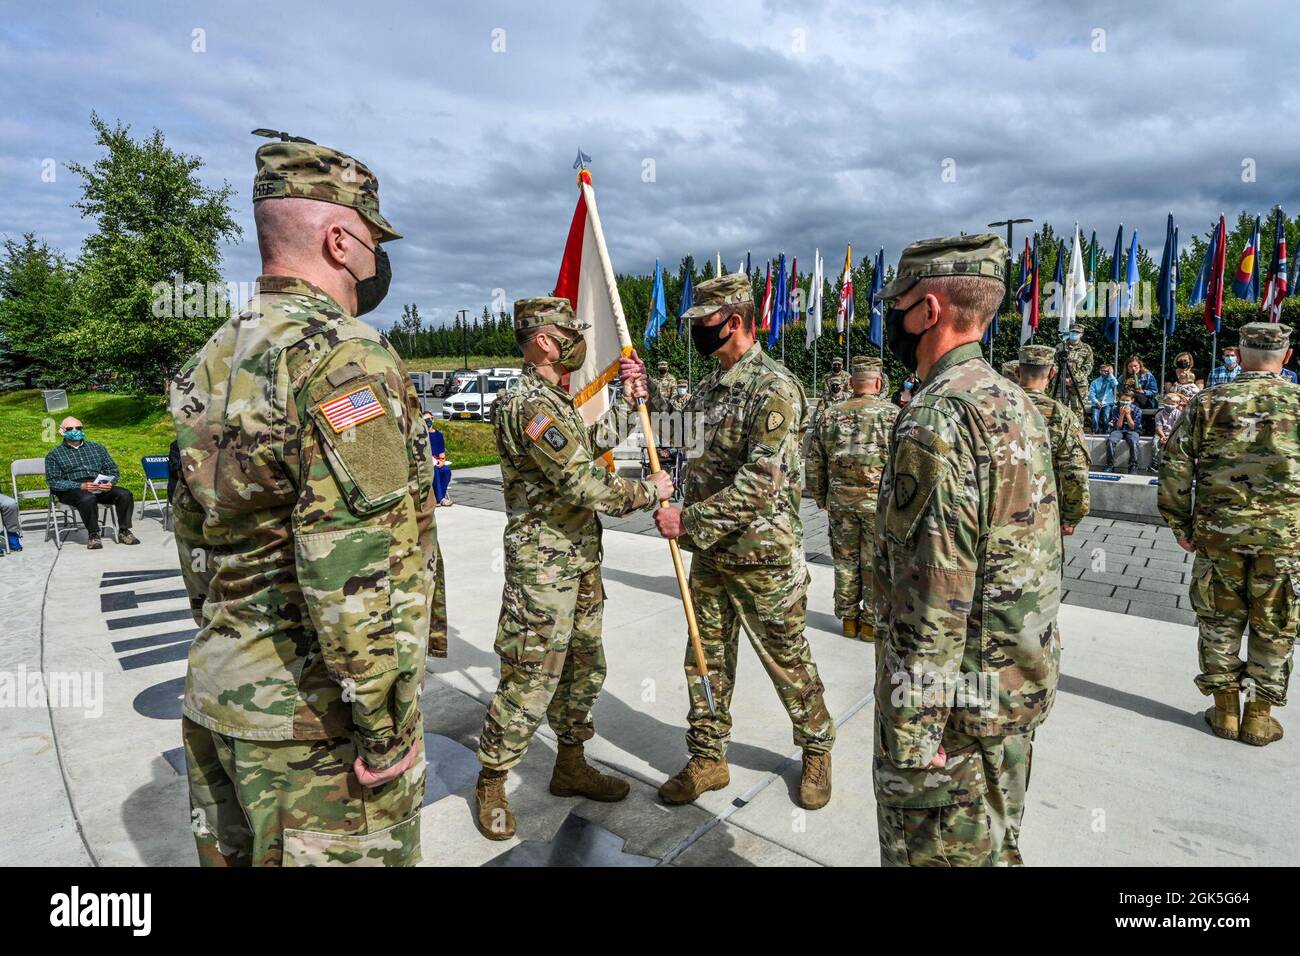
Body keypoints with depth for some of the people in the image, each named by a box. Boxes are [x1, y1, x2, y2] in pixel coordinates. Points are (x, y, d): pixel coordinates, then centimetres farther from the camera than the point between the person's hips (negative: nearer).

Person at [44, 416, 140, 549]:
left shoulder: (97, 447, 22)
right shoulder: (54, 454, 12)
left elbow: (113, 470, 19)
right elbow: (53, 482, 0)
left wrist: (110, 483, -7)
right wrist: (81, 486, -18)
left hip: (101, 488, 3)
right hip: (72, 490, -3)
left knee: (125, 494, -27)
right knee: (88, 498, -38)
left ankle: (124, 532, -18)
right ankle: (93, 535, -22)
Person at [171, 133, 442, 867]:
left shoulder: (213, 360, 9)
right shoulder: (344, 353, -19)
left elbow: (193, 527, 15)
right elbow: (354, 565, -27)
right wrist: (387, 725, -19)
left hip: (219, 692, 9)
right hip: (315, 711, -9)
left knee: (236, 852, 22)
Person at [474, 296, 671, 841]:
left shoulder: (559, 401, 13)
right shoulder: (527, 404, -20)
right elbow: (585, 486, -24)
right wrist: (649, 491, -10)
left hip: (582, 562, 10)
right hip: (542, 568, -10)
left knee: (585, 670, 18)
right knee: (529, 683, 2)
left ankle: (570, 766, 36)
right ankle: (490, 785, 23)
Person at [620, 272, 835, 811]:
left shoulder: (775, 389, -17)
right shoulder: (709, 387, 10)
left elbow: (759, 485, -24)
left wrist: (688, 520, -21)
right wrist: (646, 394, 1)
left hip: (763, 559, -7)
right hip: (709, 556, 8)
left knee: (788, 662, 11)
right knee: (706, 660, 15)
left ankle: (817, 749, 35)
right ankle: (707, 760, 31)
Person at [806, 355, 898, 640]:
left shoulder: (831, 415, 3)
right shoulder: (891, 414, -6)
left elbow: (814, 463, 7)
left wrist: (821, 499, 17)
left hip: (840, 502, 3)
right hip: (880, 502, -2)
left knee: (845, 561, 13)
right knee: (875, 564, 8)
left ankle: (848, 619, 22)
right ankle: (871, 623, 16)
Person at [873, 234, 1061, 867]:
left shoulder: (938, 415, -22)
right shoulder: (1015, 401, 9)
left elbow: (934, 592, -25)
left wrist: (911, 727, -18)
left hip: (956, 697, -9)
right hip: (1018, 681, 9)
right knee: (992, 843, 24)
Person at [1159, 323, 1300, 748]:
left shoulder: (1208, 402, -1)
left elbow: (1175, 469, -2)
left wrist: (1180, 525, 6)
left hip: (1218, 532, 0)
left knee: (1220, 621, 13)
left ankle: (1225, 710, 21)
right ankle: (1259, 716, 21)